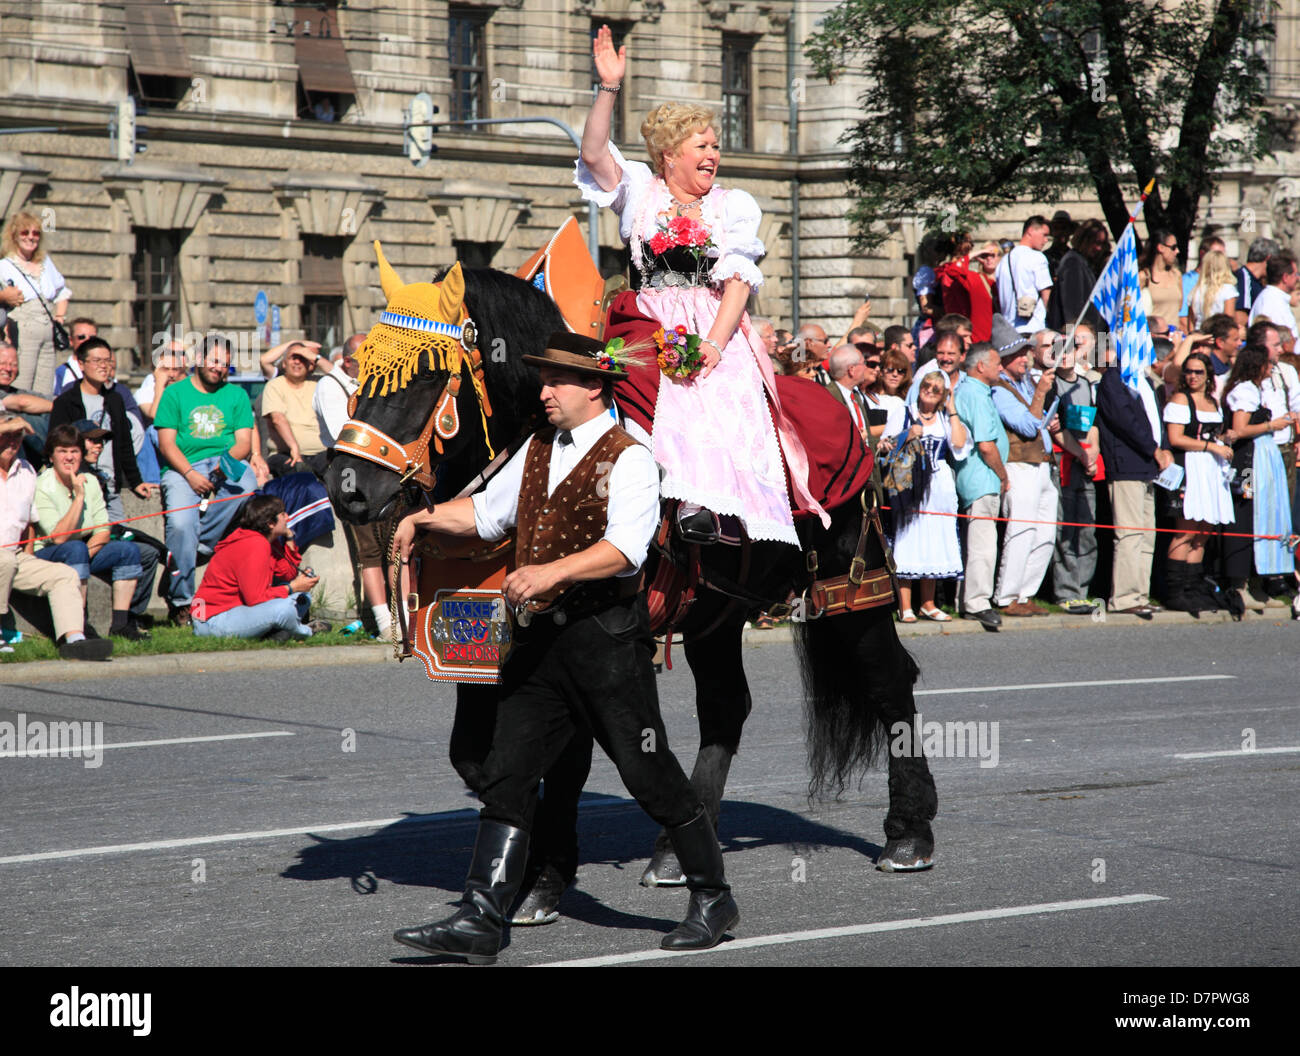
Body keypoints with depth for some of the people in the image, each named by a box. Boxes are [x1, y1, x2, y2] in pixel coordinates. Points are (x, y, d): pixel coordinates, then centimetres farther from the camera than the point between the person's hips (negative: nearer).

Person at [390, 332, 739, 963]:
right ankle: (478, 922, 0)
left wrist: (552, 572, -34)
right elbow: (486, 511, 23)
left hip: (606, 637, -7)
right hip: (539, 640, 7)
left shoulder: (627, 460, -9)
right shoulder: (537, 450, 14)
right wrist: (426, 518, 7)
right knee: (505, 775, 1)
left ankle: (712, 899, 17)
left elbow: (625, 547, -22)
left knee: (649, 775, 0)